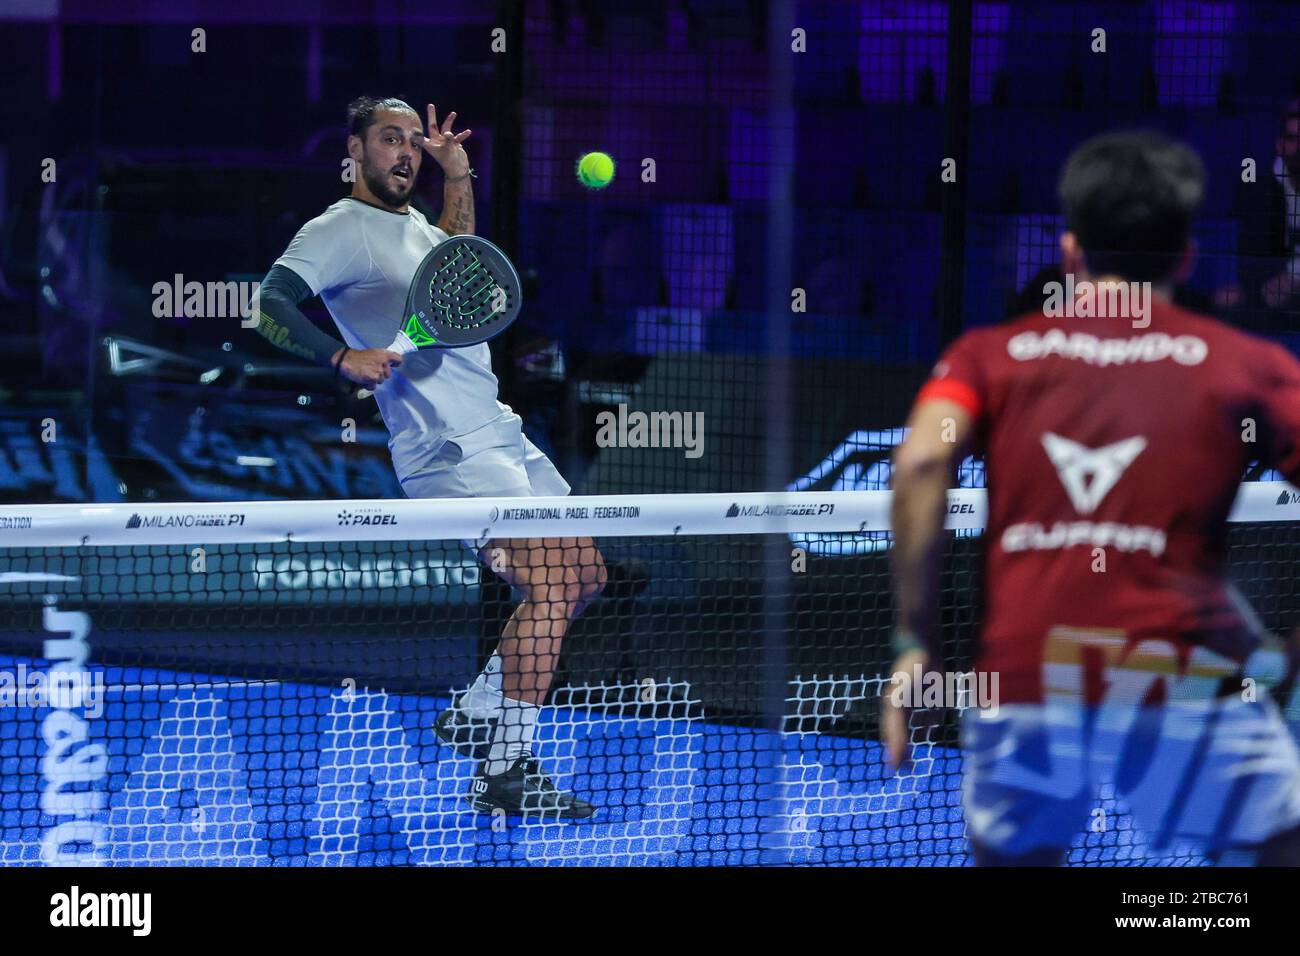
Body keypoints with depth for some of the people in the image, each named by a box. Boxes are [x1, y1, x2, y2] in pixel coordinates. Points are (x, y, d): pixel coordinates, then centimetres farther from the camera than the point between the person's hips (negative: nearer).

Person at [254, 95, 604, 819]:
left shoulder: (414, 225, 18)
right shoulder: (340, 231, -8)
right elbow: (272, 303, -20)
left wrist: (458, 174, 27)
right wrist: (343, 357, -34)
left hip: (501, 435, 10)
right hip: (452, 452, -10)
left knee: (584, 573, 13)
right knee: (551, 582, -20)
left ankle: (474, 715, 22)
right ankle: (506, 772, -17)